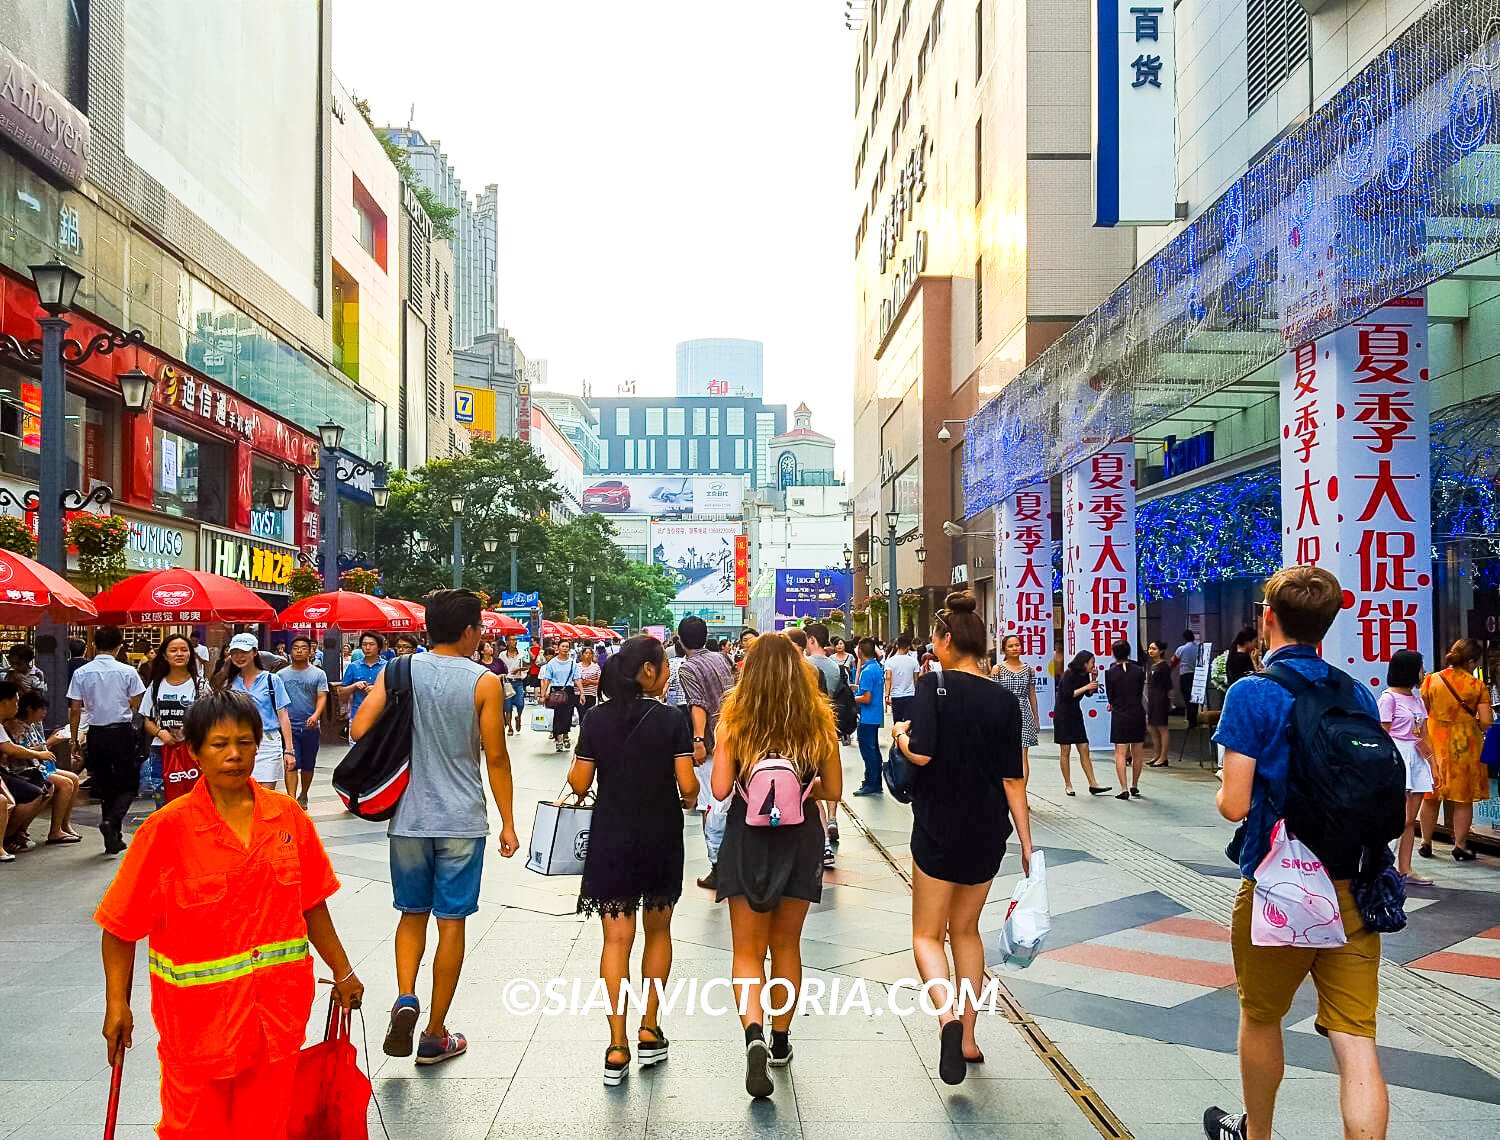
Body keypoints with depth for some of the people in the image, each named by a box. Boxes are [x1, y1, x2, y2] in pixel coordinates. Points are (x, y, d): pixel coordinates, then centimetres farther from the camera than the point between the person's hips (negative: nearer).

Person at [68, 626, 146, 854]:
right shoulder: (127, 672, -5)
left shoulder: (81, 673, 0)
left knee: (104, 786, 13)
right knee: (129, 784, 7)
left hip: (96, 734, 3)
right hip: (122, 732, -3)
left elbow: (75, 709, 1)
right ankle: (112, 820, -19)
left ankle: (114, 838, 16)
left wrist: (74, 739, 8)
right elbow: (137, 707, -2)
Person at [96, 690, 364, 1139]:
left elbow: (312, 904, 9)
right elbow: (120, 926, -6)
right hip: (198, 1015, -3)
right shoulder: (166, 829, -10)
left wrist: (342, 972, 13)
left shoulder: (287, 817, 0)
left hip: (279, 1010, 3)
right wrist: (117, 1004, -10)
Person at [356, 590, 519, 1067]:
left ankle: (405, 999, -2)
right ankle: (435, 1035, 16)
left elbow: (359, 729, -10)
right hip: (461, 821, -2)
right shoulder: (485, 682, -8)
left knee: (412, 914, 20)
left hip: (408, 817, 2)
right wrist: (508, 824, 2)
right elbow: (496, 758, -7)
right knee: (451, 923, 8)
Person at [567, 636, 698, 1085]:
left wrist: (571, 770, 19)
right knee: (658, 931, 17)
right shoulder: (673, 720, -10)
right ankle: (649, 1032, 23)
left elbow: (580, 782, -3)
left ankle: (617, 1048, -1)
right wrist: (689, 800, 9)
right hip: (661, 838, -1)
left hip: (611, 838, 1)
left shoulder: (597, 719, -4)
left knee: (617, 938, 3)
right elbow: (687, 784, -13)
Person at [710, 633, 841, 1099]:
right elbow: (834, 789, 1)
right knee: (786, 944, 19)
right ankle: (780, 1041, 30)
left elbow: (720, 788, -12)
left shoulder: (734, 717, -9)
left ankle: (754, 1035, -15)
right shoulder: (818, 718, -5)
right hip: (799, 837, 2)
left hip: (747, 837, -2)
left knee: (748, 951, 7)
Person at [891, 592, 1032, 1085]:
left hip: (938, 831, -4)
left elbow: (921, 753, -24)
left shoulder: (935, 686, -13)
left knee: (927, 933, 9)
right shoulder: (1006, 699, -1)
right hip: (988, 834, 4)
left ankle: (948, 1015, -17)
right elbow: (1013, 779, -1)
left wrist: (900, 733, -3)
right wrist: (1026, 843, 3)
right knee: (966, 929, 21)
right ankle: (968, 1039, 24)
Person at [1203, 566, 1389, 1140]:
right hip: (1353, 887, 4)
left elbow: (1234, 806, -15)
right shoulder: (1359, 694, 4)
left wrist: (1222, 793, 6)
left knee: (1260, 1019, 18)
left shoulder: (1252, 694, -13)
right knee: (1356, 1041, 1)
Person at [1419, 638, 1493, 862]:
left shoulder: (1431, 681, -1)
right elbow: (1486, 721, -11)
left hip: (1434, 743, 2)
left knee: (1431, 797, 11)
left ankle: (1426, 843, 18)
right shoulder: (1477, 686, -7)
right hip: (1465, 746, -2)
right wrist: (1472, 725, 10)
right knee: (1463, 798, 6)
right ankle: (1460, 846, 8)